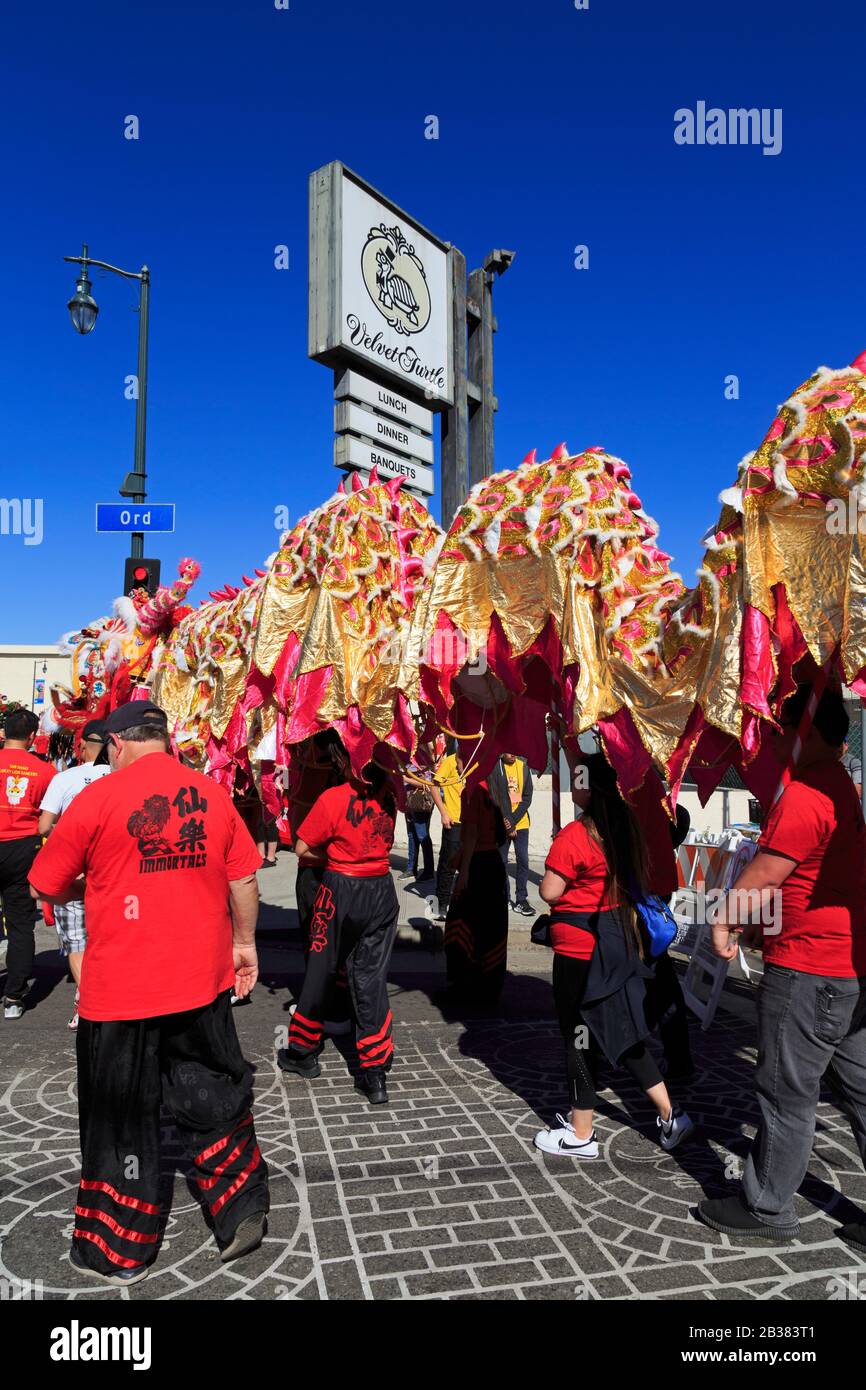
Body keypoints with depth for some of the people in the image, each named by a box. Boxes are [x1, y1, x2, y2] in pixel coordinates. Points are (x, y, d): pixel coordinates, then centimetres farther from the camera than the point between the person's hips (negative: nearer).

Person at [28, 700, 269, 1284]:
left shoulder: (98, 799, -12)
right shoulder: (213, 794, -1)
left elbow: (47, 887, -2)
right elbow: (244, 879, 5)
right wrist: (245, 942, 17)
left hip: (122, 989, -3)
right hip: (203, 979, 4)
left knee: (122, 1115, 13)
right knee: (213, 1096, 20)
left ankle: (117, 1251, 27)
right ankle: (242, 1212, 27)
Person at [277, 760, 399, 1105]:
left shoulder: (333, 798, -16)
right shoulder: (388, 801, -4)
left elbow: (302, 849, -10)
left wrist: (330, 855, 6)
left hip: (340, 892, -3)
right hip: (381, 892, 3)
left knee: (321, 972, 14)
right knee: (372, 979, 7)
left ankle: (302, 1053, 31)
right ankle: (375, 1073, 8)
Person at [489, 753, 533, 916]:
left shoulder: (523, 766, 2)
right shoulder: (495, 768, -8)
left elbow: (527, 797, 1)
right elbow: (495, 799, -9)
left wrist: (513, 820, -10)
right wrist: (508, 826, -11)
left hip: (521, 823, 3)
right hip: (502, 824, -2)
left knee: (523, 860, 0)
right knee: (501, 861, 4)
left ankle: (521, 900, 8)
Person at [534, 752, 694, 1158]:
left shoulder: (574, 835, -21)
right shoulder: (627, 827, 4)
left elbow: (550, 892, -18)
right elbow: (636, 882, 13)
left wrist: (558, 880, 1)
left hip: (580, 947, -7)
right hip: (621, 940, 8)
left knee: (580, 1036, 7)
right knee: (622, 1031, 19)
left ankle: (581, 1136, 20)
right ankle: (670, 1115, 22)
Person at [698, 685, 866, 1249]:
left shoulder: (804, 795, -20)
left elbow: (764, 873, -19)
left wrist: (724, 920, -2)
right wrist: (761, 919, 18)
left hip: (807, 971, -10)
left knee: (787, 1094, 5)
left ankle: (768, 1210, 20)